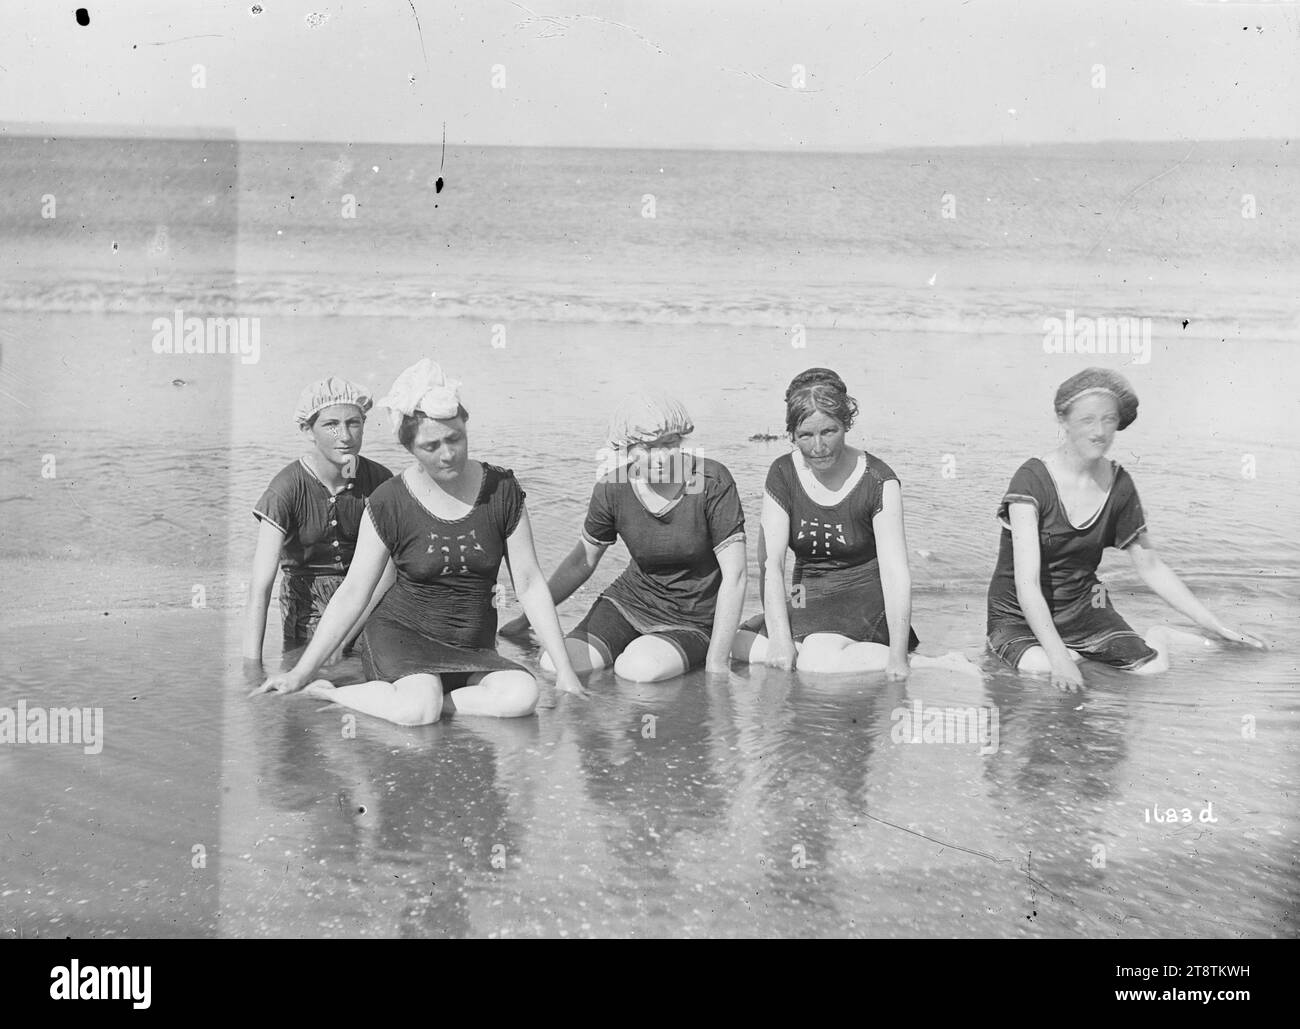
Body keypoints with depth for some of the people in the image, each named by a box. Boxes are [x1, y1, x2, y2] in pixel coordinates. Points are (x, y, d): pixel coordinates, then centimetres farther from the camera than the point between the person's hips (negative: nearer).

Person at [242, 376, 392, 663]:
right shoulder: (288, 488, -17)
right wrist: (252, 666, -29)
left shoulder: (379, 480, -7)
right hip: (306, 604, -2)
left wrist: (341, 639, -13)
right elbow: (260, 585, -21)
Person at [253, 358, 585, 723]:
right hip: (399, 638, -2)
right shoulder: (390, 502, -5)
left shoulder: (501, 490, -1)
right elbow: (352, 593, 1)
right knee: (418, 708, -36)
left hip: (473, 651, 3)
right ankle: (327, 694, -11)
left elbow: (529, 584, 2)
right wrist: (301, 672, -1)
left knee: (522, 694, -30)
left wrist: (564, 670, -2)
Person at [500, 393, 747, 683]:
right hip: (629, 600, 4)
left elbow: (735, 575, -19)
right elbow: (583, 559, 9)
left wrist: (716, 662, -21)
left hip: (692, 621, -3)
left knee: (640, 669, -33)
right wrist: (528, 618, 12)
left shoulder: (712, 482, -19)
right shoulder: (613, 489, -8)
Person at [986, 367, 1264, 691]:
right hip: (1019, 617, -4)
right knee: (1042, 674, -35)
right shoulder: (1031, 480, -18)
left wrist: (1218, 628, 7)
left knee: (1154, 669, -21)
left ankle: (1157, 639, 11)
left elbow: (1150, 564, 10)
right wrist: (1057, 656, -38)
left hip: (1083, 608, 4)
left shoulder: (1118, 485, -1)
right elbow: (1027, 583, -26)